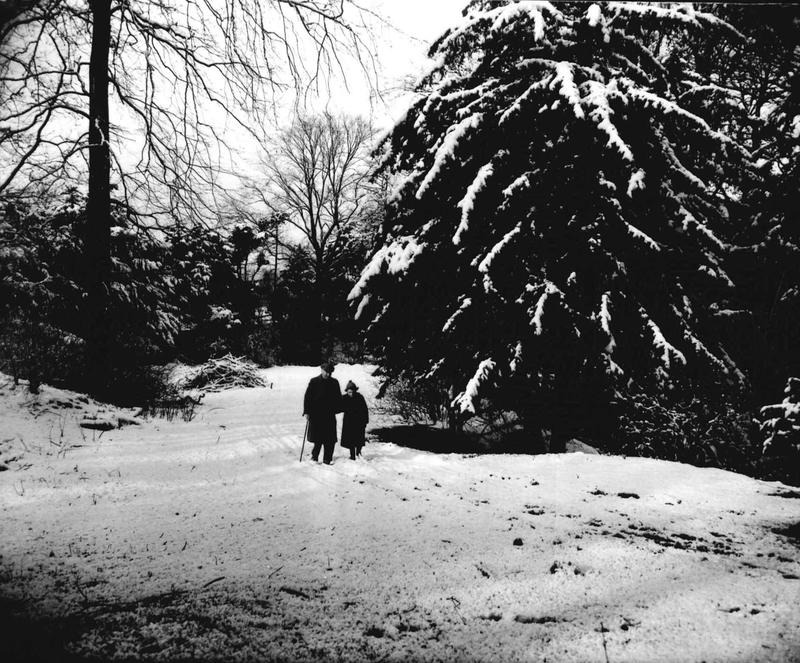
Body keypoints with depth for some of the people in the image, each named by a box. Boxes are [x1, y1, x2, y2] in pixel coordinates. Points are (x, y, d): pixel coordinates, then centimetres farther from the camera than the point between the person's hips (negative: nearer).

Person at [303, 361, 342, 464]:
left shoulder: (334, 382, 9)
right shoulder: (314, 382, 2)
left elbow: (338, 398, 16)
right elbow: (307, 397, 1)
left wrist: (337, 409, 4)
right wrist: (306, 412, -5)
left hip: (330, 416, 2)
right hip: (316, 415, -2)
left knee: (330, 440, -2)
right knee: (318, 439, -1)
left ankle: (327, 459, 5)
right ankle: (314, 456, 17)